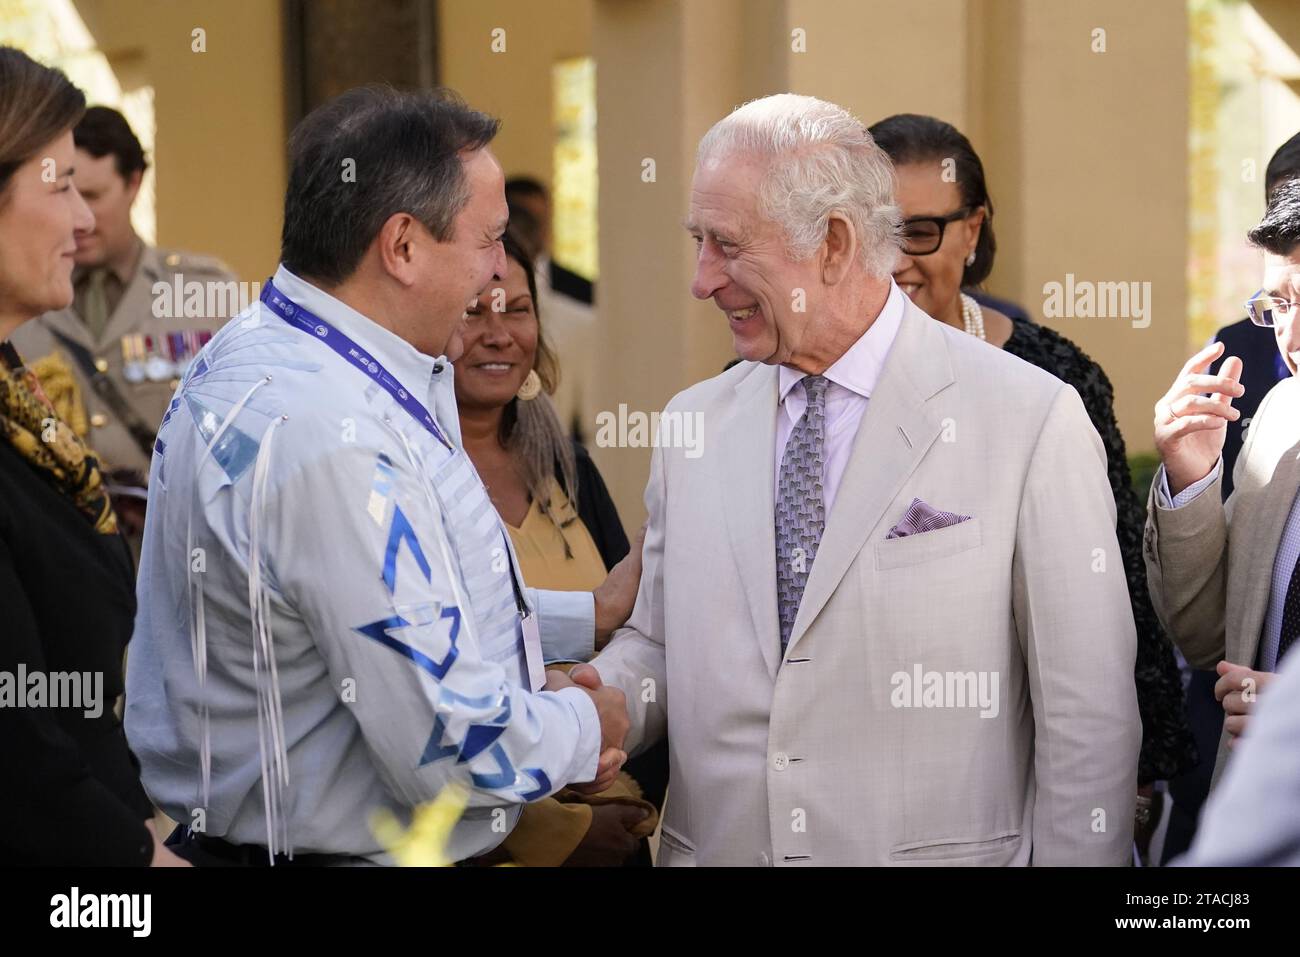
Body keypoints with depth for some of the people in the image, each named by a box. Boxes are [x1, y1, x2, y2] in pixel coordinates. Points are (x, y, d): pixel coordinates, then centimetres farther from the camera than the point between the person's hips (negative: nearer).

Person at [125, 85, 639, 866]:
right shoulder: (333, 442, -27)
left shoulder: (256, 353, 5)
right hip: (338, 848, -10)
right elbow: (454, 750, -26)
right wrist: (585, 725, -8)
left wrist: (590, 616, 13)